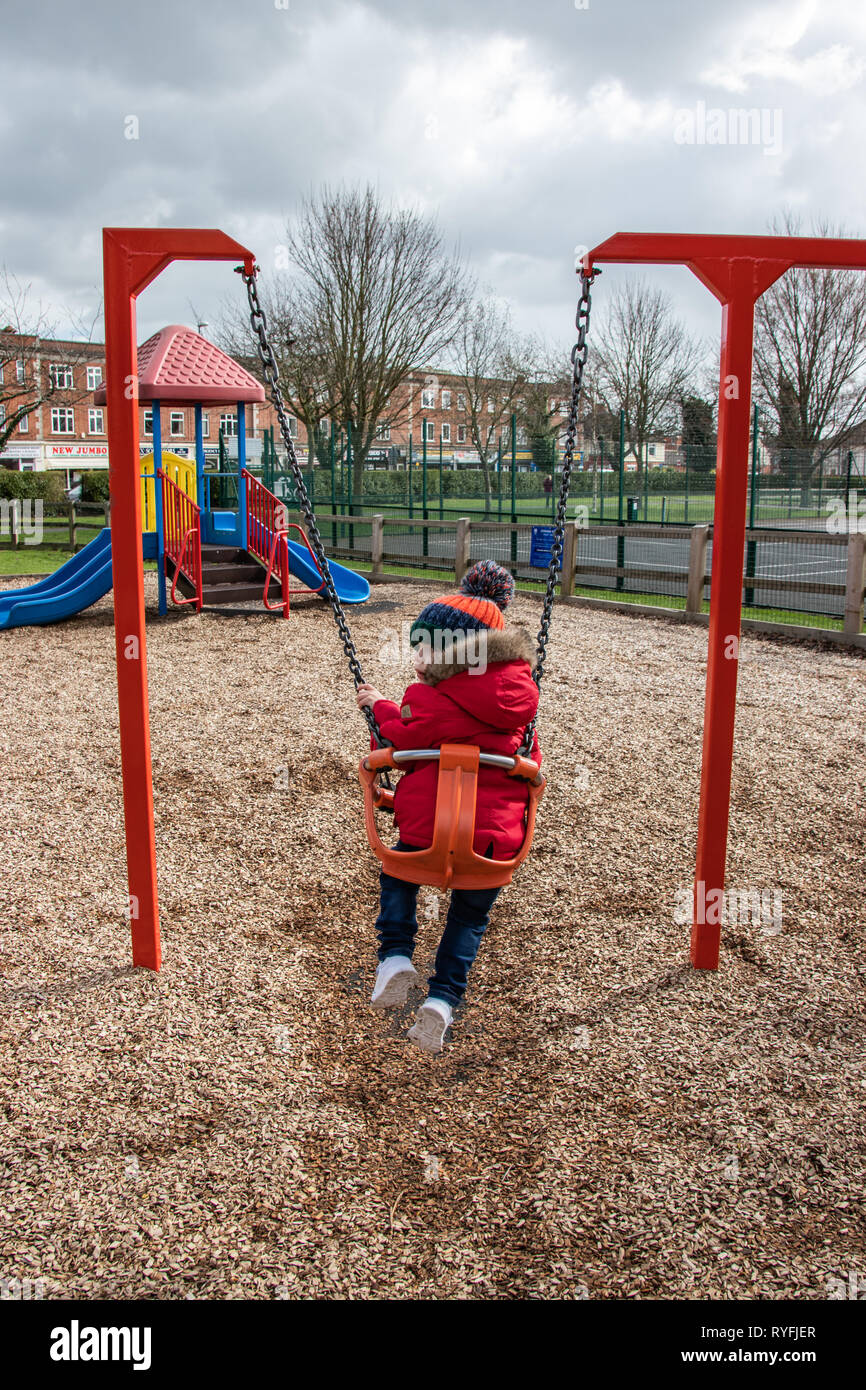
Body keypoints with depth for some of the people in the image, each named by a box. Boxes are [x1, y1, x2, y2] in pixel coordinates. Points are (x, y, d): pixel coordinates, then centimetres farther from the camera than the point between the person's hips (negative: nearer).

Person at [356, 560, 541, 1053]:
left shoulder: (436, 699, -9)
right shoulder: (517, 686, 9)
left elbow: (405, 740, 0)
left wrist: (382, 708, 15)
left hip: (429, 820, -4)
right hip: (496, 830, 4)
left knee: (398, 878, 27)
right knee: (471, 913, 23)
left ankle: (396, 954, 7)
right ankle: (444, 997, 7)